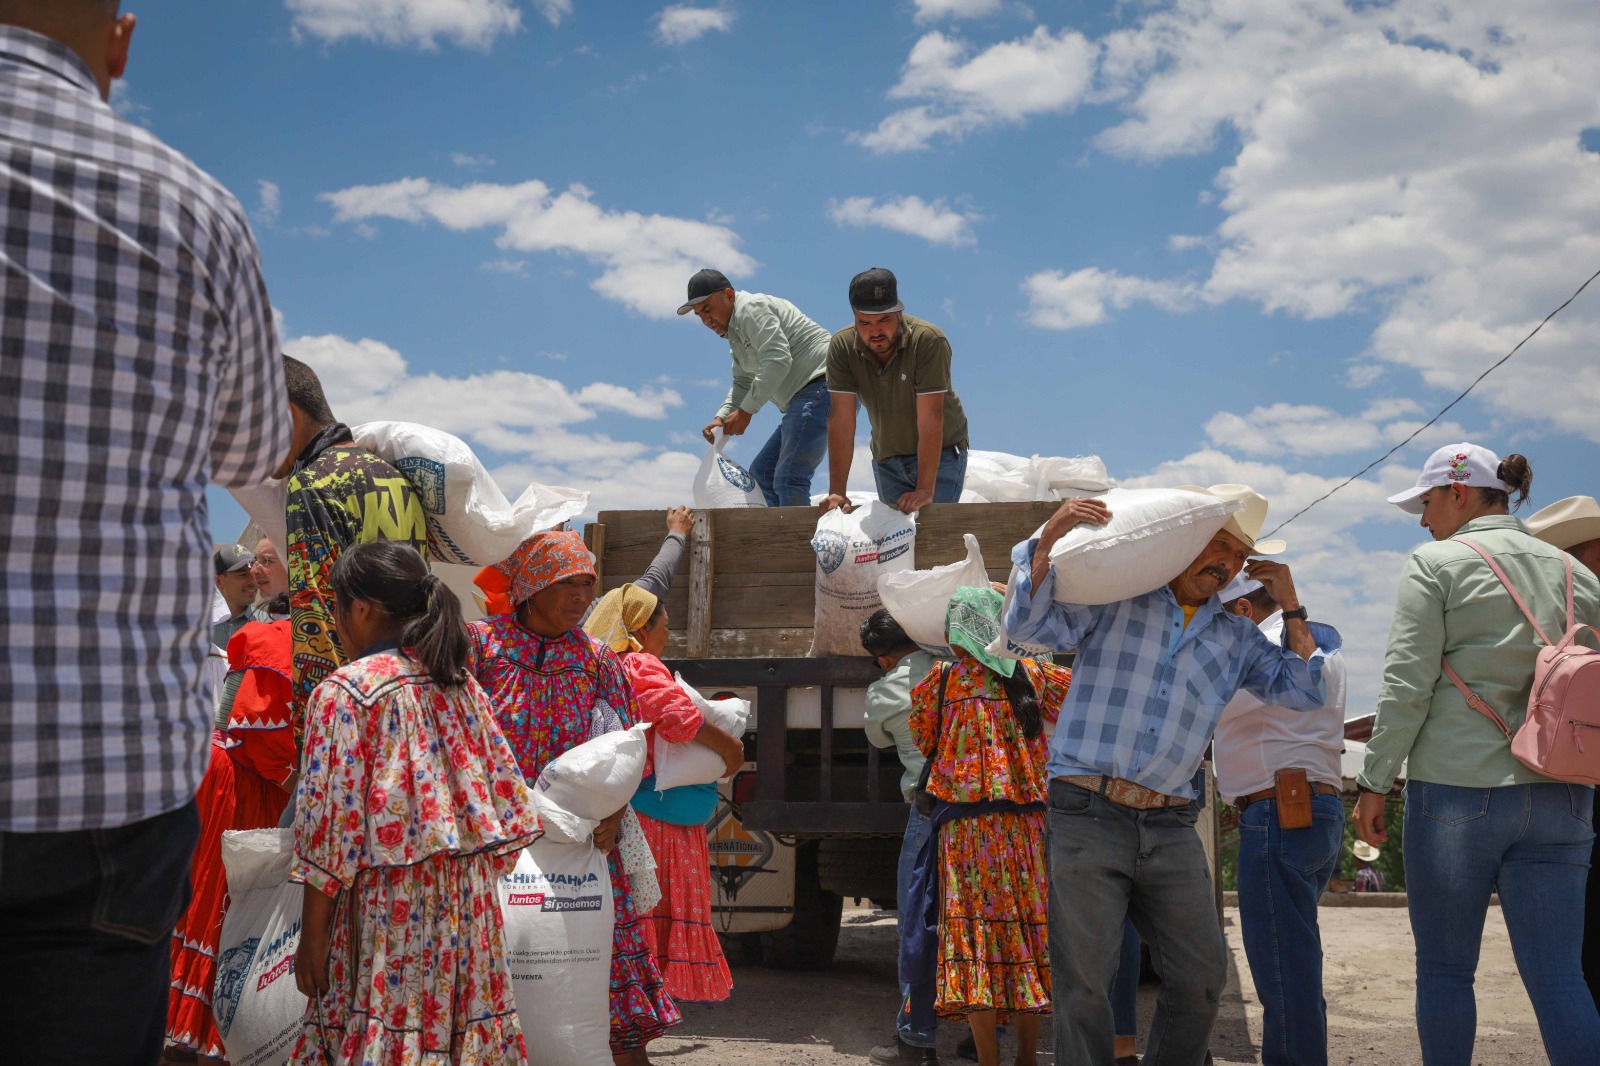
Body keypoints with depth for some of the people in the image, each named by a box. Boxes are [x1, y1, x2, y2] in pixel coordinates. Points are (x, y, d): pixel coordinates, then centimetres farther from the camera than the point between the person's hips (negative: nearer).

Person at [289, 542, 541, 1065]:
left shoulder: (343, 692, -9)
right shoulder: (460, 684, 8)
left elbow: (330, 828, -12)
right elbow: (509, 800, 10)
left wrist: (312, 933, -5)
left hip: (386, 910, -6)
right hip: (468, 903, 6)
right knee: (459, 1020, 12)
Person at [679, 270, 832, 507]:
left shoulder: (751, 308, -8)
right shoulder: (735, 334, 25)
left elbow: (778, 360, -20)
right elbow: (743, 384, 23)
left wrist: (744, 411, -16)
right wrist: (721, 418, 4)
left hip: (821, 387, -11)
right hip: (802, 398, 11)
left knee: (788, 479, -17)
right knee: (761, 473, 12)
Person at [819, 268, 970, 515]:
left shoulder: (929, 340, -25)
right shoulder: (841, 346, -15)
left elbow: (930, 419, -29)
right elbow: (841, 421, -19)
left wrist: (925, 490, -34)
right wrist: (837, 491, -25)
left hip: (941, 453, -3)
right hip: (886, 457, 3)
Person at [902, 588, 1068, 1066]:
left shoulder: (939, 681, 2)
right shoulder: (1032, 676, 5)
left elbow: (921, 740, 13)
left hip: (964, 828, -2)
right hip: (1026, 825, 2)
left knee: (974, 934, 0)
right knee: (1027, 930, 9)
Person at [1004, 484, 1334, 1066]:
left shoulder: (1235, 637, 19)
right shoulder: (1115, 597, 5)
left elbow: (1303, 691, 12)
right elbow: (1028, 625, -5)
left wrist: (1288, 602, 10)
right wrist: (1049, 537, -16)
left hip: (1170, 827, 5)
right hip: (1087, 816, -5)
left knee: (1202, 977, 7)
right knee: (1084, 984, -3)